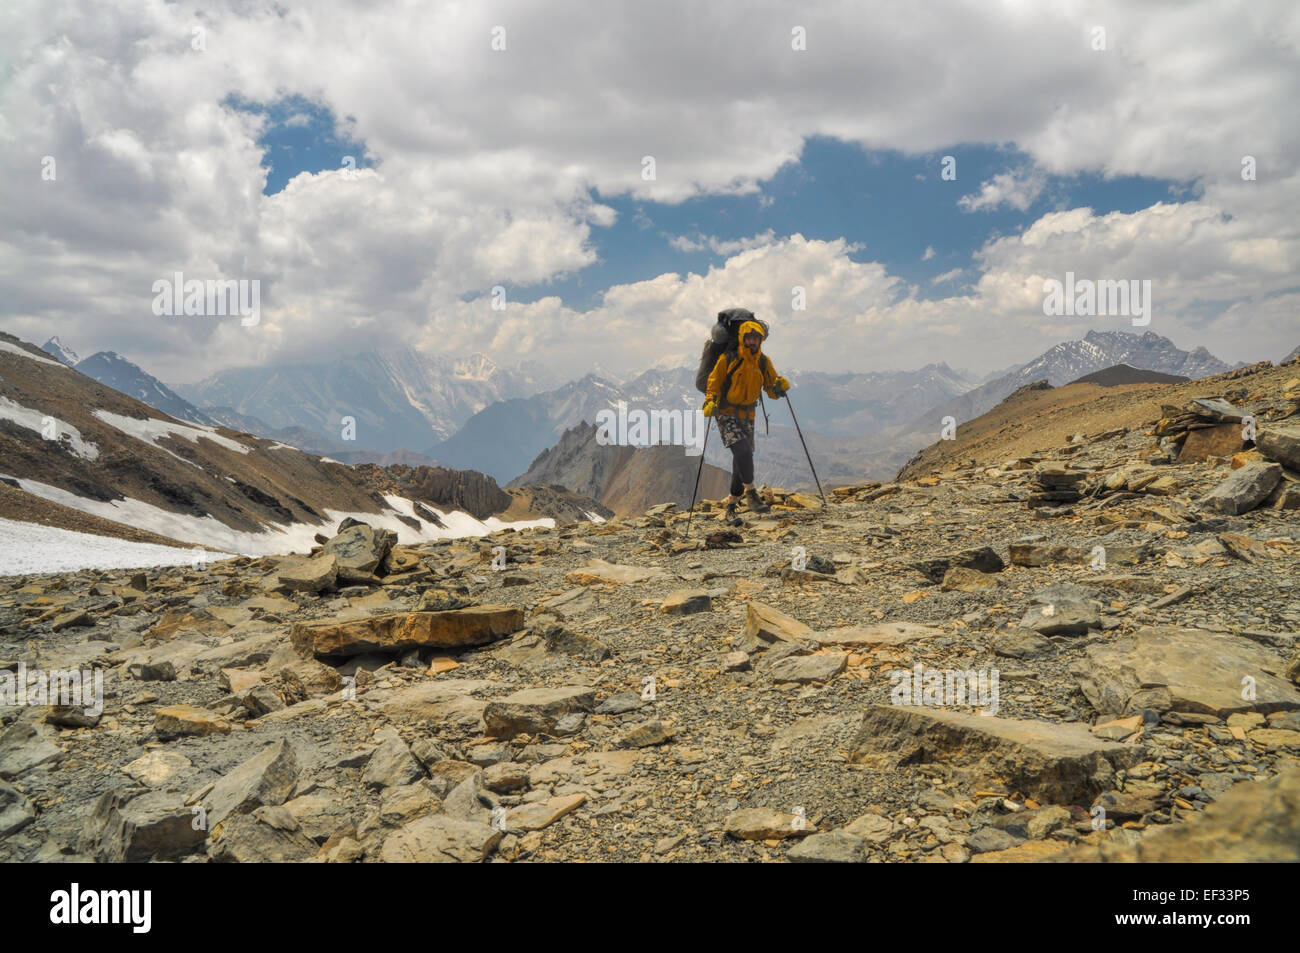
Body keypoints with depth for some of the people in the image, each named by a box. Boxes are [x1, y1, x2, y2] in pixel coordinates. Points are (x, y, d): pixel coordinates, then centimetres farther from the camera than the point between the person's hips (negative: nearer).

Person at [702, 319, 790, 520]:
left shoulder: (763, 362, 5)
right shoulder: (728, 359, -8)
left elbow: (772, 391, 6)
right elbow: (714, 383, -2)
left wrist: (780, 387, -16)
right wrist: (711, 402, -19)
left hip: (747, 416, 5)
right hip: (726, 414, -5)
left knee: (743, 459, 6)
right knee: (743, 451, -23)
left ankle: (732, 503, 18)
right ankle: (751, 494, -14)